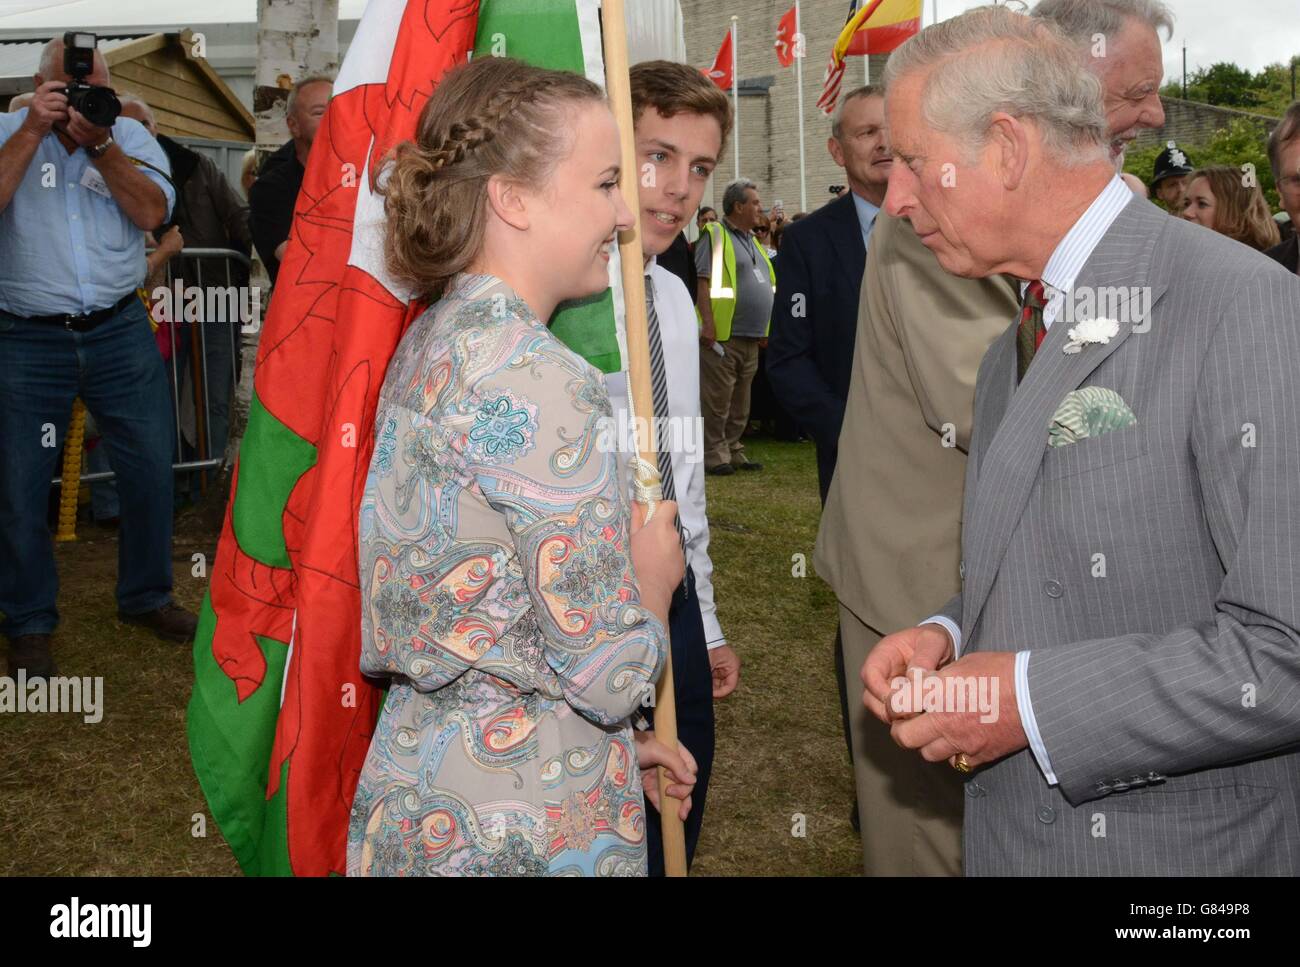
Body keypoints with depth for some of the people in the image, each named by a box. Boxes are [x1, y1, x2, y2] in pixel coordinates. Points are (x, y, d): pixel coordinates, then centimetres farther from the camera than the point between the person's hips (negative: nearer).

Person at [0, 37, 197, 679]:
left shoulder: (130, 136, 6)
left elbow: (151, 212, -9)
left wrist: (99, 141, -16)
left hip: (119, 331, 2)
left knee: (150, 469, 6)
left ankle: (145, 597, 27)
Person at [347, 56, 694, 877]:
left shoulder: (431, 341, 5)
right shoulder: (537, 378, -23)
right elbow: (610, 675, -22)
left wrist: (617, 738, 12)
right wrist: (655, 575, -2)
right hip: (527, 830, -8)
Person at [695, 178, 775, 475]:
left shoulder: (752, 240, 20)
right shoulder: (715, 235, -5)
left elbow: (766, 286, 24)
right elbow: (703, 281, -14)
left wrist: (764, 329, 19)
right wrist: (707, 323, -21)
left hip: (751, 337, 8)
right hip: (723, 336, -8)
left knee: (740, 401, 13)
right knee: (718, 398, -5)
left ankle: (733, 450, 20)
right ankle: (714, 454, 1)